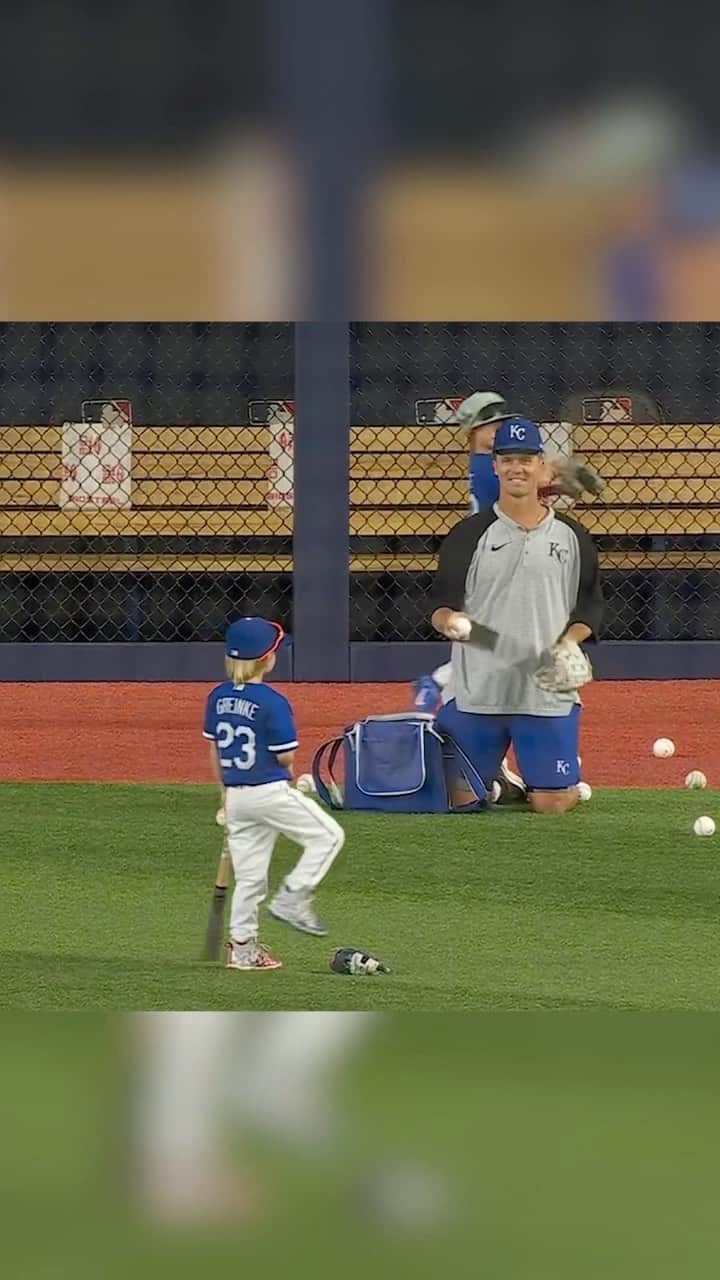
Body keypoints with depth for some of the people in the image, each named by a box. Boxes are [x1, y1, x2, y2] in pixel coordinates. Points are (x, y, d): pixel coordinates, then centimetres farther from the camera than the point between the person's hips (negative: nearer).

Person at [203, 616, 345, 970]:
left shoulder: (218, 698, 5)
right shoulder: (272, 702, -16)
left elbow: (214, 751, 12)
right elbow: (285, 756, -14)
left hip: (236, 795, 7)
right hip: (271, 792, -7)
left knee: (248, 874, 13)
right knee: (328, 836, 9)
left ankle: (242, 947, 14)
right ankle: (292, 899, 1)